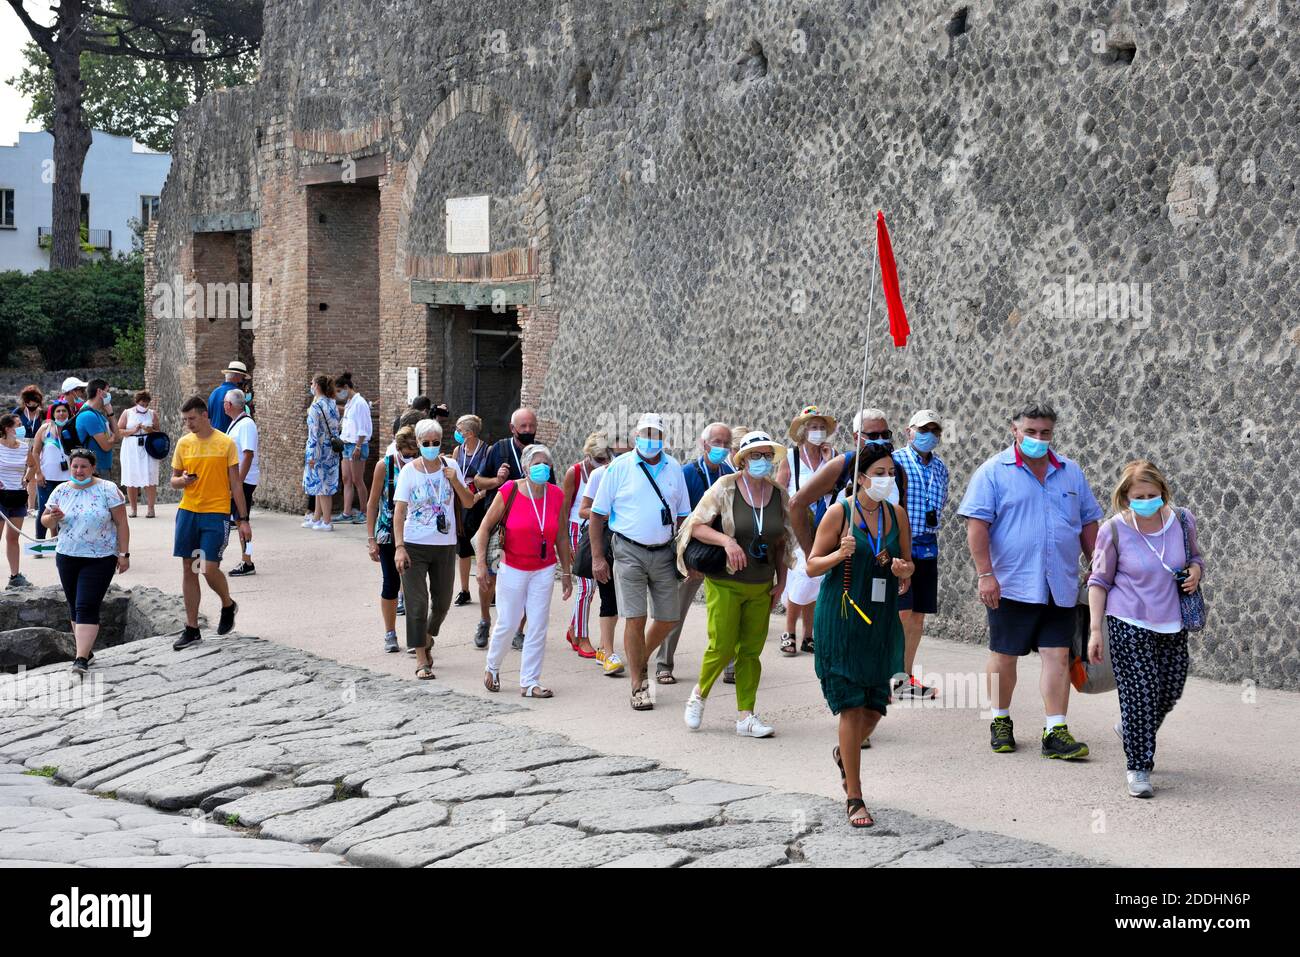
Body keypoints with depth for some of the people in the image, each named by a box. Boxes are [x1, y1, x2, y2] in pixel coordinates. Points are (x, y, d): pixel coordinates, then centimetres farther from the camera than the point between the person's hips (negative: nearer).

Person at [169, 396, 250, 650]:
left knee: (209, 570, -10)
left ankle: (228, 605, 21)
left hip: (216, 514, -4)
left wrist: (243, 519, -3)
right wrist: (182, 481, -11)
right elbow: (174, 480, 14)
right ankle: (191, 629, 13)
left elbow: (235, 483, -1)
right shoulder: (183, 443, 7)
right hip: (187, 512, 4)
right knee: (188, 569, 5)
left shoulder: (226, 443, -3)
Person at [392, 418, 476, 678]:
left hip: (445, 545, 3)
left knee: (442, 601, 14)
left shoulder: (450, 466, 1)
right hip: (414, 545, -3)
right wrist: (399, 547, -17)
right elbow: (399, 511, -8)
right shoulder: (409, 470, -6)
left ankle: (427, 637, 41)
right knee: (417, 602, -5)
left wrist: (455, 481, -14)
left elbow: (469, 503, 4)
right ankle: (421, 658, 1)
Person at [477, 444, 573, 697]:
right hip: (512, 569, -3)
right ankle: (492, 667, 30)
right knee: (507, 623, 3)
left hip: (544, 570, 3)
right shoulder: (510, 491, -12)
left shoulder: (556, 495, -2)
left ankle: (529, 682, 11)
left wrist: (566, 573, 9)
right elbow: (485, 527, -5)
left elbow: (561, 538, 7)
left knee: (538, 627, 2)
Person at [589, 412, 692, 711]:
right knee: (635, 619, -6)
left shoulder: (673, 468, 7)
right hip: (630, 552, -4)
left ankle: (640, 661, 32)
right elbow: (598, 514, -1)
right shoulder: (620, 467, -3)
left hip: (664, 553, 4)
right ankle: (638, 685, 5)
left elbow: (682, 515, 14)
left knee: (667, 619, 6)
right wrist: (597, 557, -5)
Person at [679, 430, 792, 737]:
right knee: (722, 648, -6)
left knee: (751, 651, 4)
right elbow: (696, 525, -9)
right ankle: (699, 694, 21)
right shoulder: (725, 488, -8)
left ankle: (746, 716, 9)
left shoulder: (779, 493, 5)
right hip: (725, 583, -4)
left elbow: (781, 541, 15)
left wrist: (781, 581, 10)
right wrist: (726, 540, -25)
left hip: (761, 587, 4)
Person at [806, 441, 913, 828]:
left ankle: (845, 753, 40)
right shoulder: (839, 512, -7)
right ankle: (854, 799, 1)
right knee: (852, 707, -6)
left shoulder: (897, 514, 6)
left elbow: (908, 562, 15)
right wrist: (840, 554, -24)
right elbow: (813, 566, -5)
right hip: (842, 618, -5)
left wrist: (904, 569, -8)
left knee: (875, 706, 6)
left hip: (882, 619, 5)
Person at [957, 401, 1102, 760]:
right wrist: (984, 574, -15)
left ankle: (1056, 732, 0)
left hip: (1060, 587, 3)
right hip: (1011, 585, -3)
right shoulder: (994, 471, -3)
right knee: (1004, 656, 7)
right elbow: (977, 524, -9)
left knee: (1058, 655, -2)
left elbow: (1088, 523, 17)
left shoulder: (1070, 472, 11)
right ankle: (1001, 723, 23)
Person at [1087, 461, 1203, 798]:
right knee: (1140, 692, -6)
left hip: (1172, 625, 4)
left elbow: (1195, 557, 18)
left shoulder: (1182, 521, -1)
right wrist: (1095, 629, -6)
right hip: (1128, 624, -4)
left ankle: (1130, 730, 41)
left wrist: (1196, 571, -7)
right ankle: (1138, 768, 5)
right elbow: (1100, 581, -3)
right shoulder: (1113, 531, -11)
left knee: (1171, 688, 11)